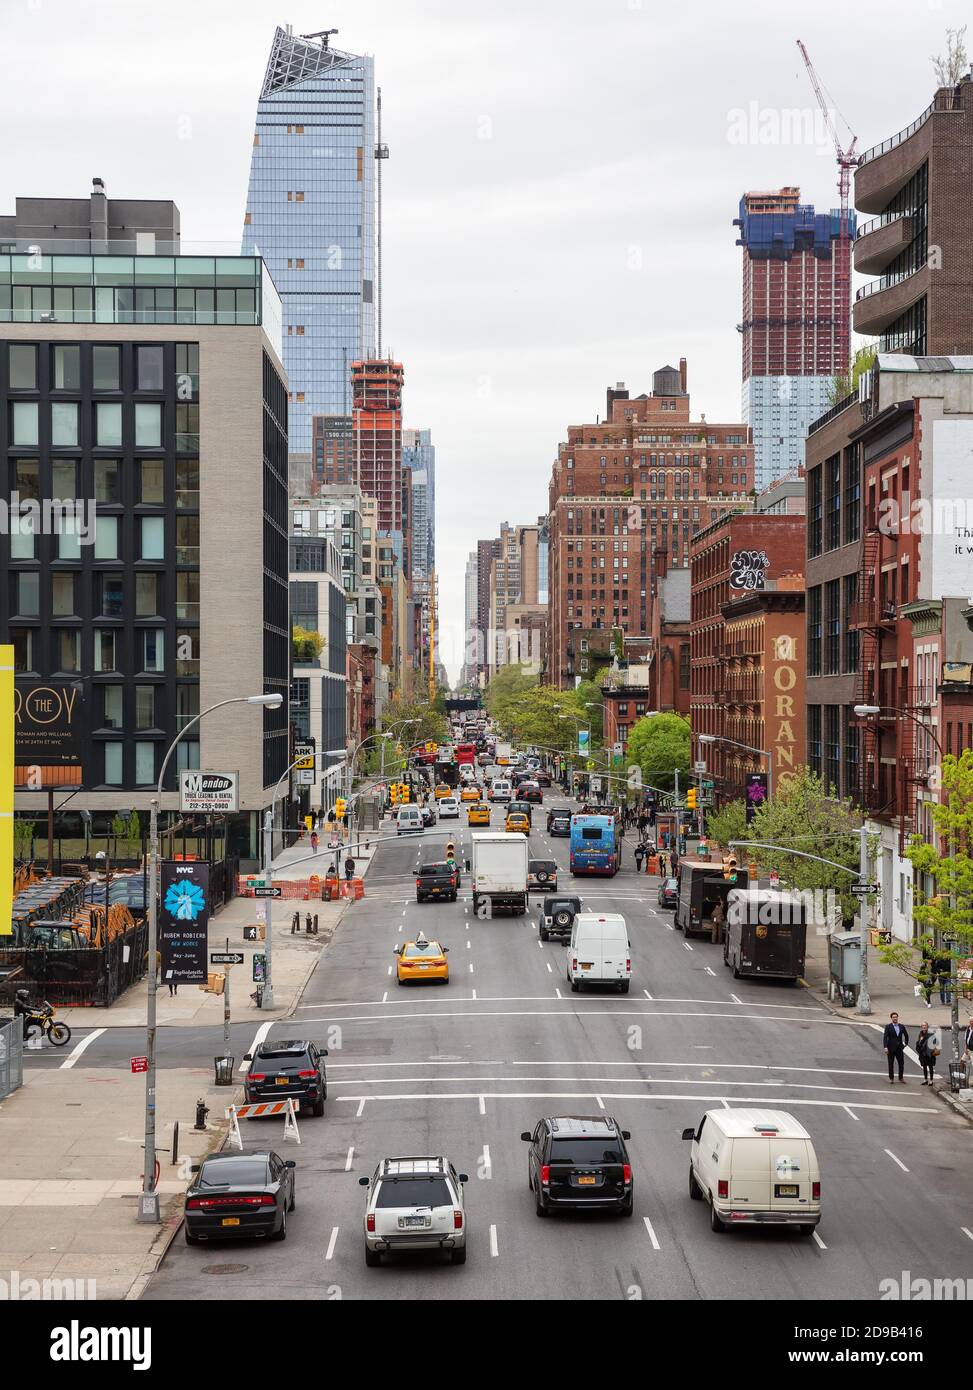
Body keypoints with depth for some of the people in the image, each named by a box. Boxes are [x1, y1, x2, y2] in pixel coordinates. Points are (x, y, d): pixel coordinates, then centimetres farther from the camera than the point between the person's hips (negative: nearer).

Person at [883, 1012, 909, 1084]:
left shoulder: (902, 1026, 5)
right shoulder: (888, 1027, -7)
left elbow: (906, 1035, 21)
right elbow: (885, 1037, -12)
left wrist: (906, 1043, 17)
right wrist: (885, 1047, -20)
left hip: (899, 1048, 3)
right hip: (891, 1049, -3)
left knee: (901, 1063, 5)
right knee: (891, 1064, 4)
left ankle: (901, 1077, 19)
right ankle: (891, 1078, 13)